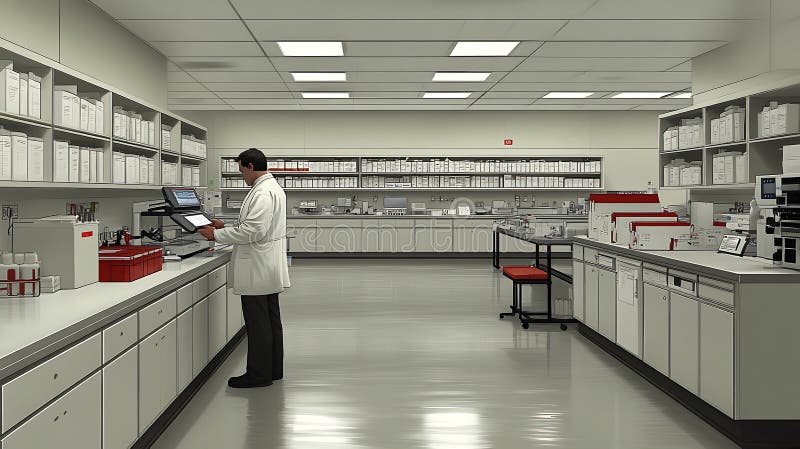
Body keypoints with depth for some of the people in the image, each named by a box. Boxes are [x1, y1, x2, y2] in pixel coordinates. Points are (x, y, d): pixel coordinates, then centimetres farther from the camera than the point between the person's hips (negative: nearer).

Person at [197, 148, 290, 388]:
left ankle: (259, 374, 6)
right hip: (267, 268, 11)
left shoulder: (263, 193, -19)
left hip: (257, 269, -11)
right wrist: (225, 227, 17)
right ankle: (272, 369, 25)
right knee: (271, 320, 15)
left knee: (258, 323, -2)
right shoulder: (272, 187, 15)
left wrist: (217, 235, -16)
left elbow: (253, 231, -25)